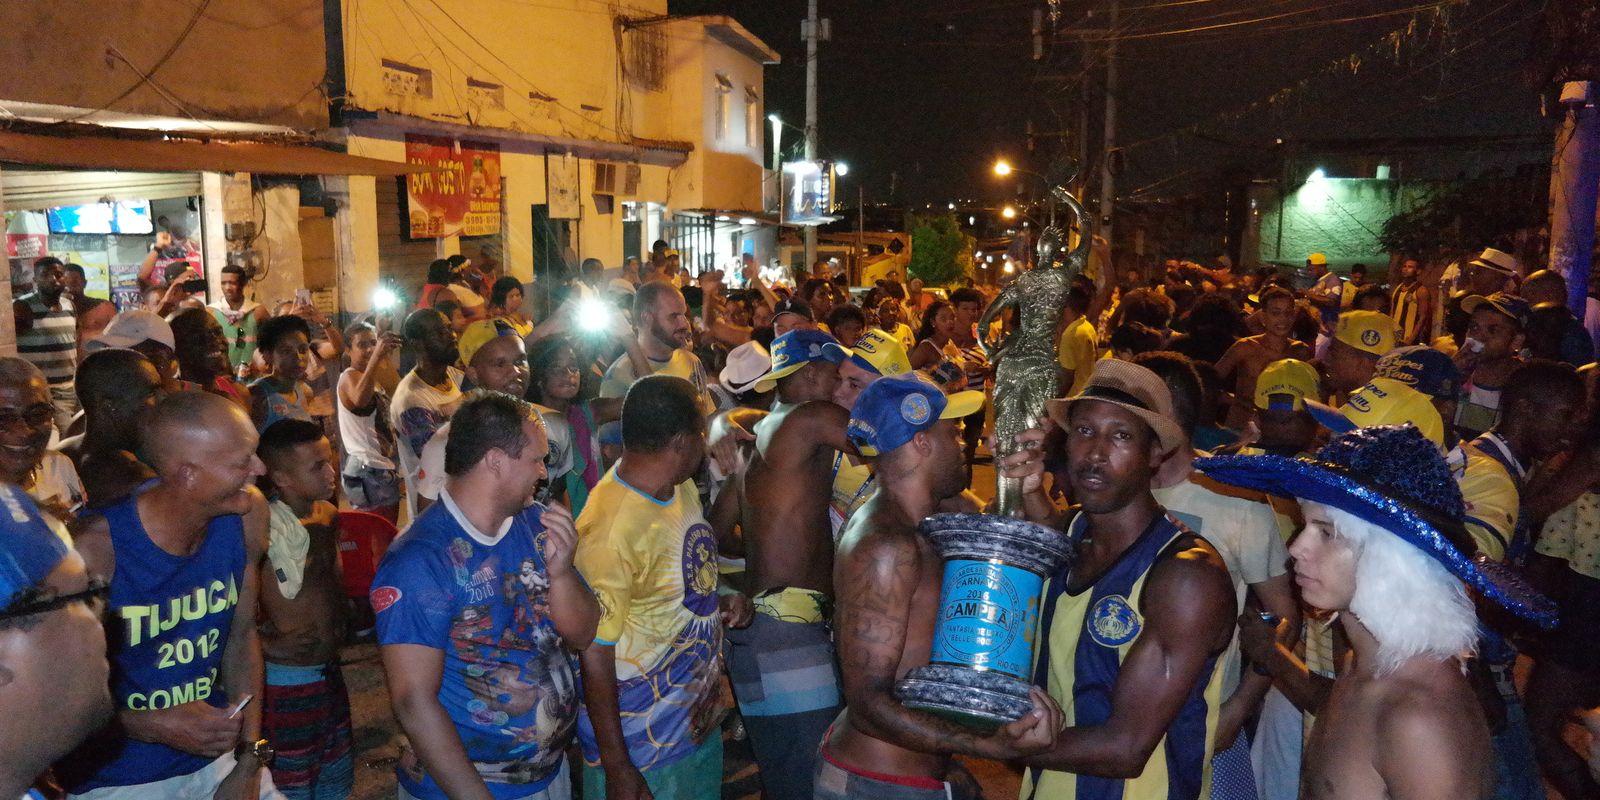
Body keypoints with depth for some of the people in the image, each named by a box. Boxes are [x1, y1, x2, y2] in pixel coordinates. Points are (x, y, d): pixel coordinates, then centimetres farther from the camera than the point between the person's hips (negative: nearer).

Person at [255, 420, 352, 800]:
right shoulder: (263, 528, -24)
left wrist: (340, 622, 6)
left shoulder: (328, 514, 1)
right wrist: (265, 643, -21)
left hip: (331, 672, 7)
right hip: (287, 683, -7)